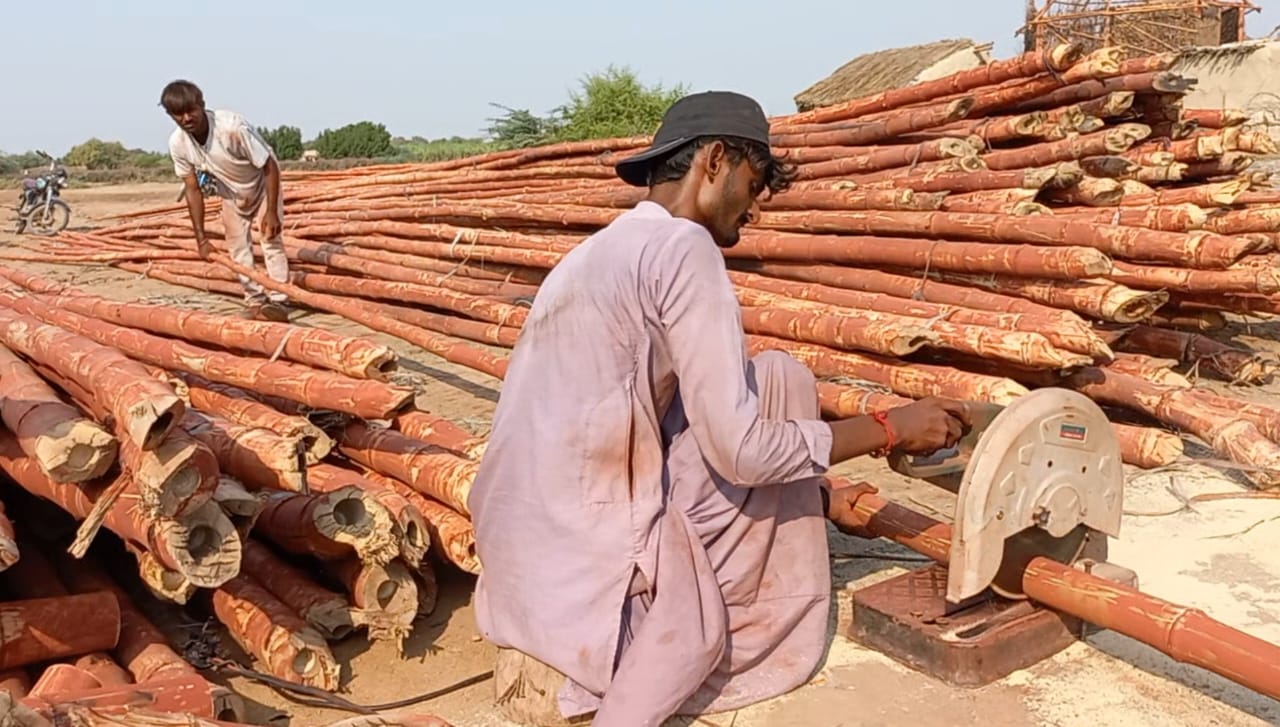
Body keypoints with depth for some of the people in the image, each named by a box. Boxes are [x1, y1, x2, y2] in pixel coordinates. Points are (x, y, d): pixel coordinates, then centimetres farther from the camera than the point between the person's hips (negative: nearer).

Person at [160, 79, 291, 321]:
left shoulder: (232, 127, -38)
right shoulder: (178, 143, -23)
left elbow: (270, 167, -29)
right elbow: (193, 189, -14)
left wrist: (271, 212, -29)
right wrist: (201, 238, -15)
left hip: (261, 182, -5)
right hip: (231, 191, 5)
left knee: (271, 237, -13)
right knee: (237, 243, 5)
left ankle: (277, 301, -11)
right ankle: (255, 300, 14)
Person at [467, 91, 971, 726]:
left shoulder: (602, 249, 16)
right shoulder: (682, 246, -12)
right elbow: (741, 451, -16)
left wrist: (816, 496, 24)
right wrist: (888, 430, -2)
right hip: (595, 553, -9)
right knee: (779, 379, 2)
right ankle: (780, 636, 13)